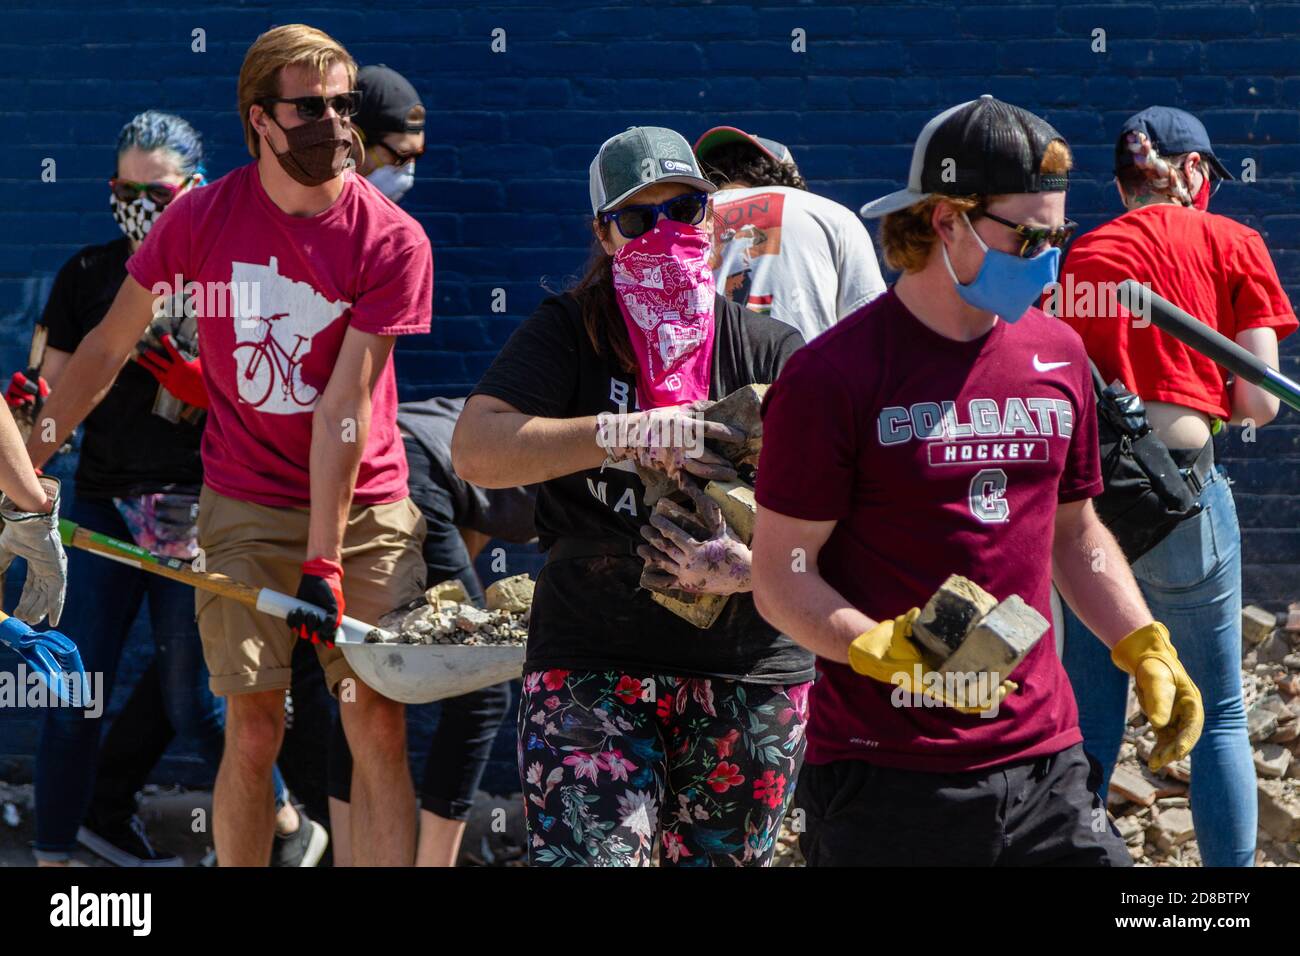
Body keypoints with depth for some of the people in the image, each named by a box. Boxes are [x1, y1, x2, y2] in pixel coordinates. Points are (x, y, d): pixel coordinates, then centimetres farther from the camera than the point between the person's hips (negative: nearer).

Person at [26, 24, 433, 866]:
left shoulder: (392, 242, -10)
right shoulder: (201, 219, -4)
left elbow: (345, 406, -15)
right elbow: (110, 346, 6)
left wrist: (325, 559, -18)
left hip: (367, 509, -1)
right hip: (244, 508, 1)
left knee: (380, 725, -6)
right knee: (253, 732, -3)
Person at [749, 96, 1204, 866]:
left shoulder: (1059, 357, 11)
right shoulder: (831, 376, -8)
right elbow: (782, 577, -7)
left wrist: (1145, 650, 8)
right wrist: (885, 651, -24)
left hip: (1042, 765, 5)